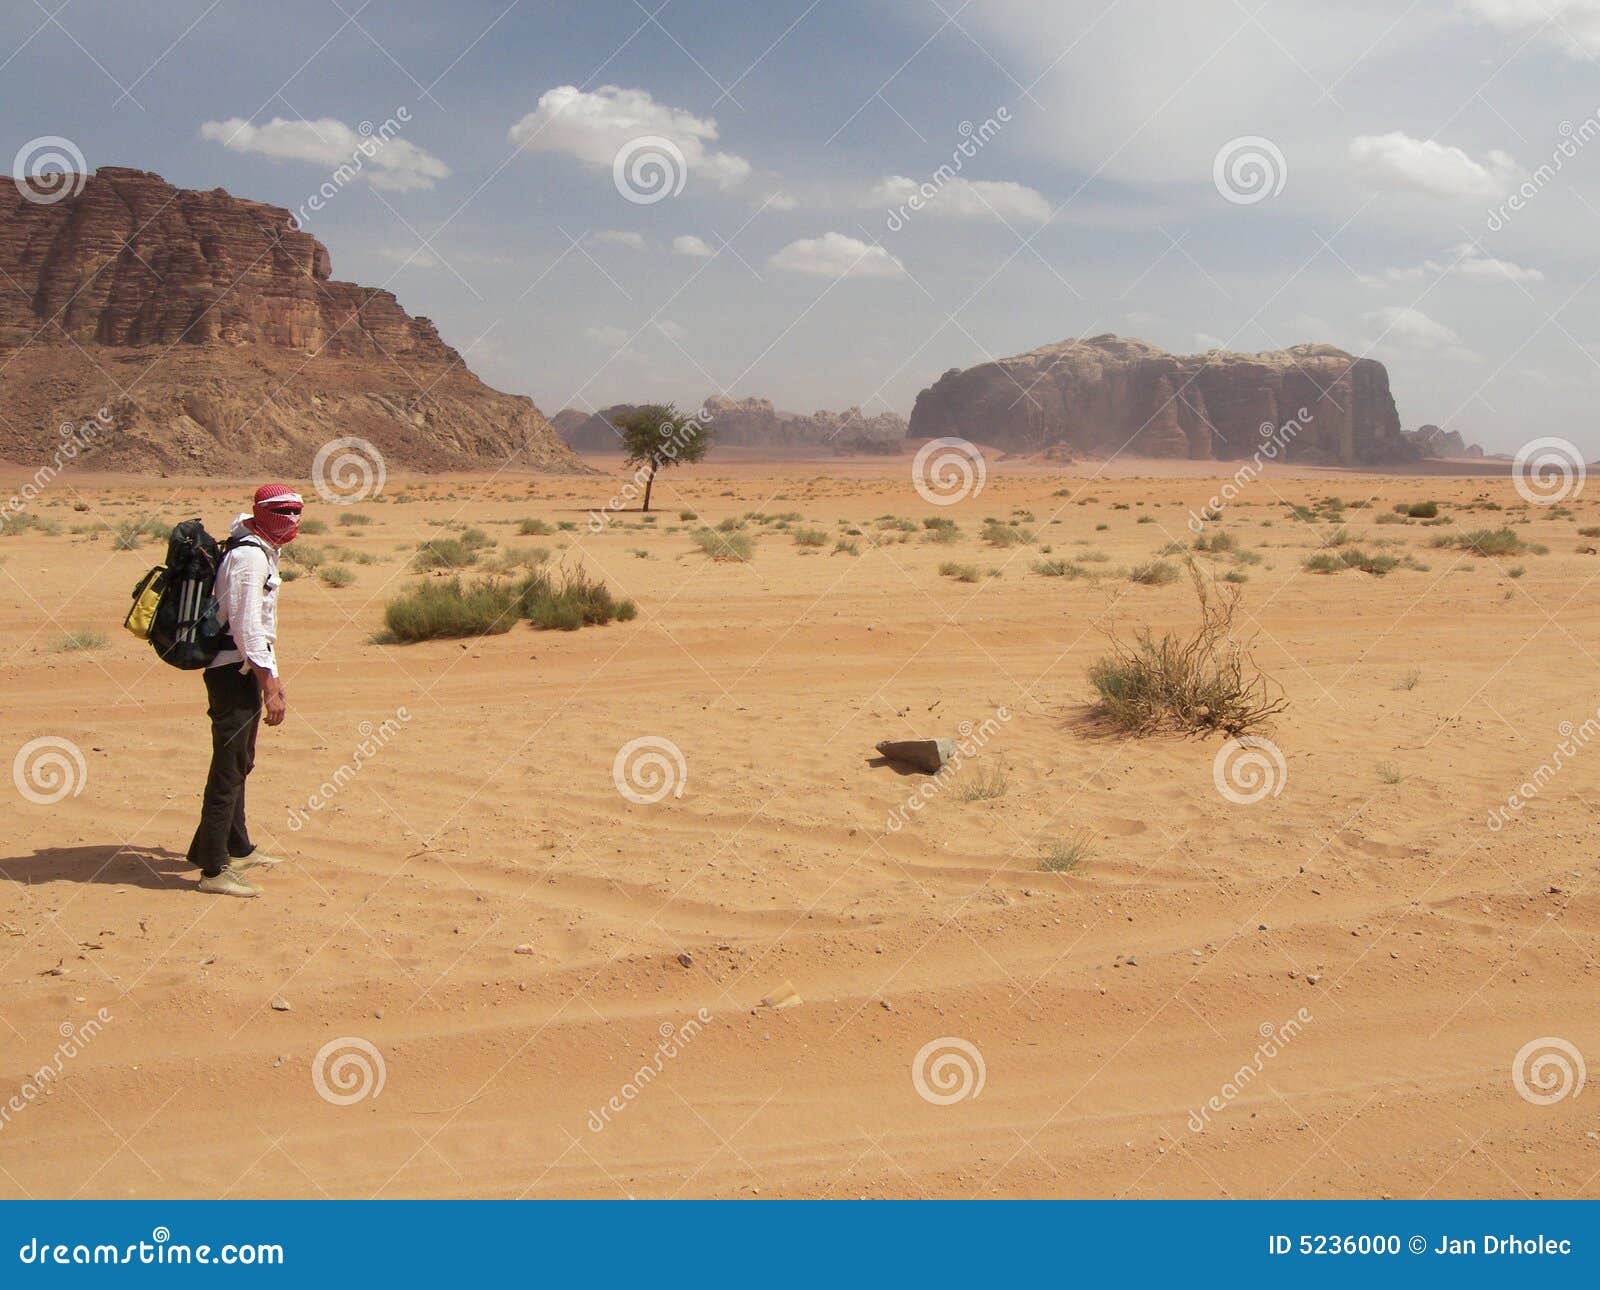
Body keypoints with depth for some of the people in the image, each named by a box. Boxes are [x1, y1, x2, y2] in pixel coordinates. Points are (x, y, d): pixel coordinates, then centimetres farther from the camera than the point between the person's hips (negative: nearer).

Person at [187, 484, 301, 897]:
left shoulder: (262, 552, 17)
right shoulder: (248, 556, -16)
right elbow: (246, 626, -21)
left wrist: (272, 677, 24)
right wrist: (269, 686, -20)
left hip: (245, 669, 11)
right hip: (234, 672, -11)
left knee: (238, 763, 20)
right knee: (229, 767, -9)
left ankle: (236, 849, 34)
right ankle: (214, 870, -6)